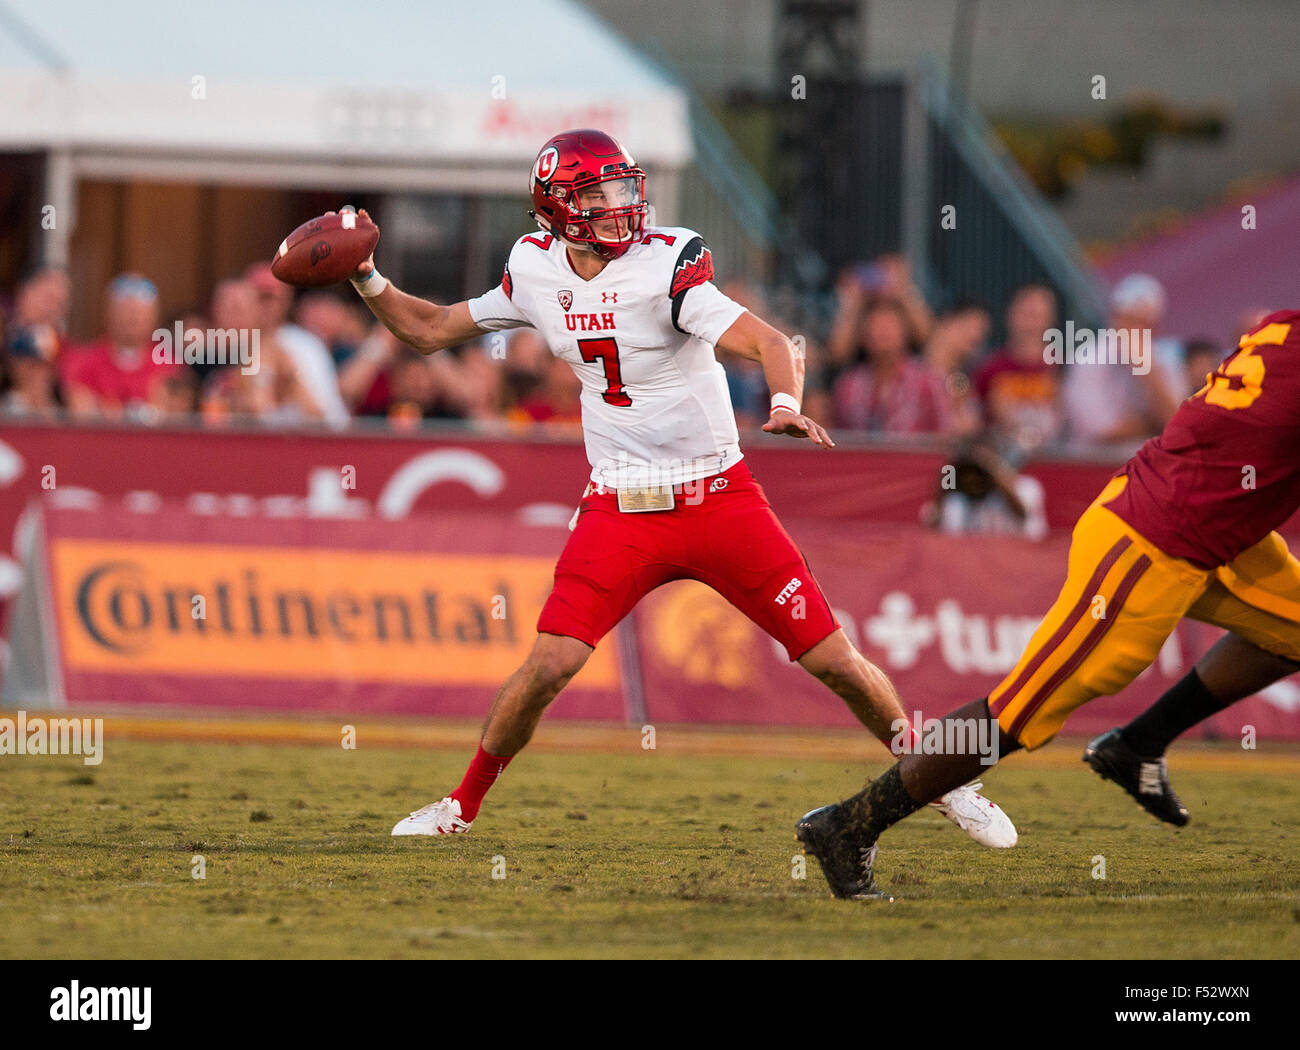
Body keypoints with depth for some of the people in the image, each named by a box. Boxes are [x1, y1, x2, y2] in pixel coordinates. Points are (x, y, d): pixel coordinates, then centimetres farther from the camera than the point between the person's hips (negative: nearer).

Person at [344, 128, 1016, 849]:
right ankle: (461, 807, 8)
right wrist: (366, 279, -2)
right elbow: (431, 332, 13)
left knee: (834, 661, -3)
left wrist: (785, 403, -43)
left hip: (720, 499, -2)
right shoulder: (535, 270, 1)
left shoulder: (664, 264, -14)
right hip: (620, 512, 2)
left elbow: (769, 343, -23)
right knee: (550, 664, -13)